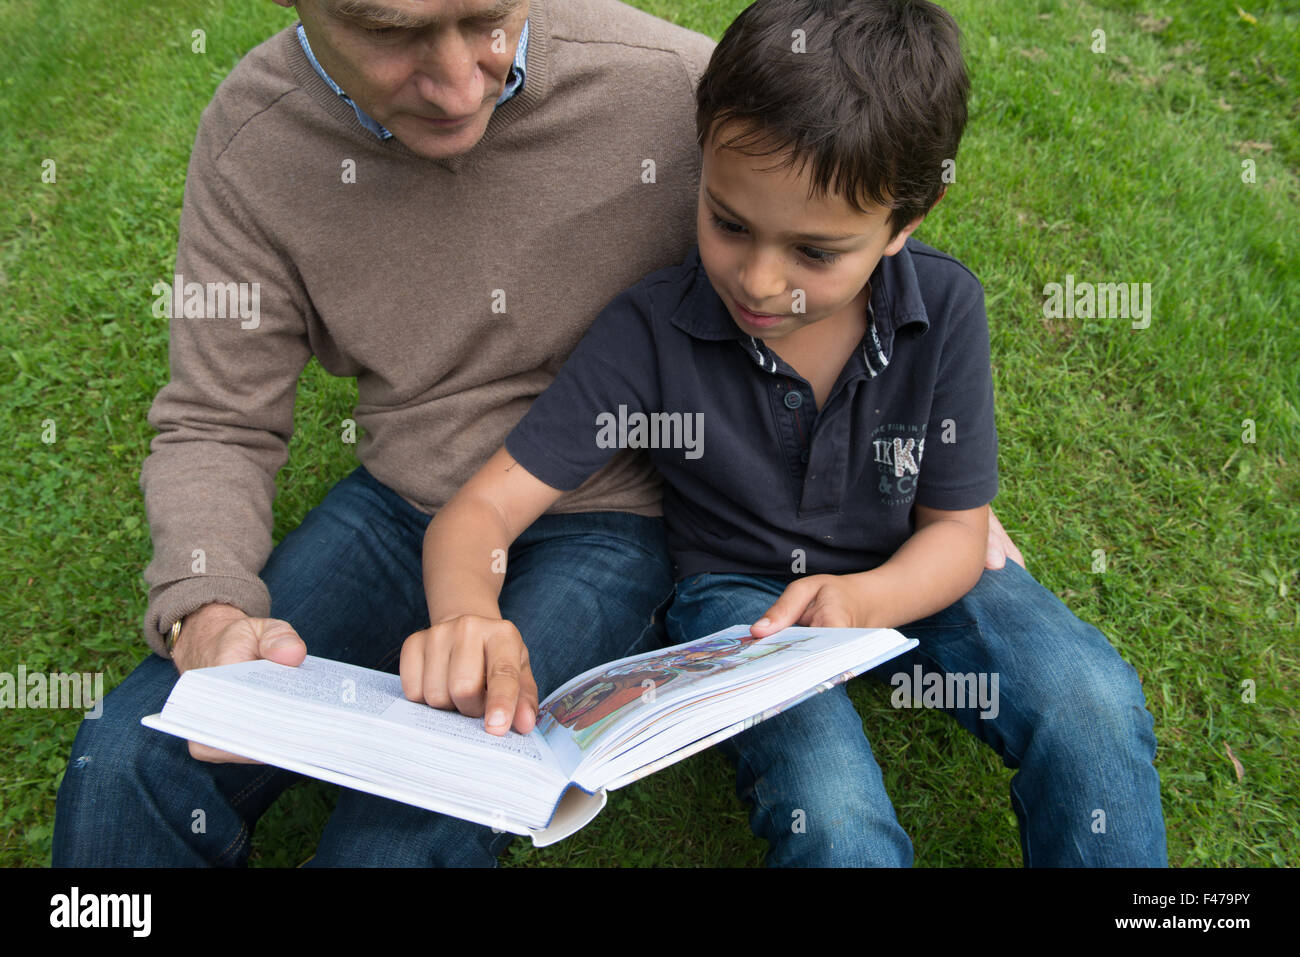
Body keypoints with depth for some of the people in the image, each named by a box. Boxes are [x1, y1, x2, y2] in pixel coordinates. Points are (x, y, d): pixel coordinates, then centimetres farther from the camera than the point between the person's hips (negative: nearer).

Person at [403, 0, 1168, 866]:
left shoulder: (945, 308, -15)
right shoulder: (652, 331, -20)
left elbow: (956, 528, -7)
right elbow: (483, 509, -20)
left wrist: (861, 600, -30)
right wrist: (467, 617, -45)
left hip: (904, 574, 3)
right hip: (739, 587, -2)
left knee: (1094, 708, -21)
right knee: (832, 812, -30)